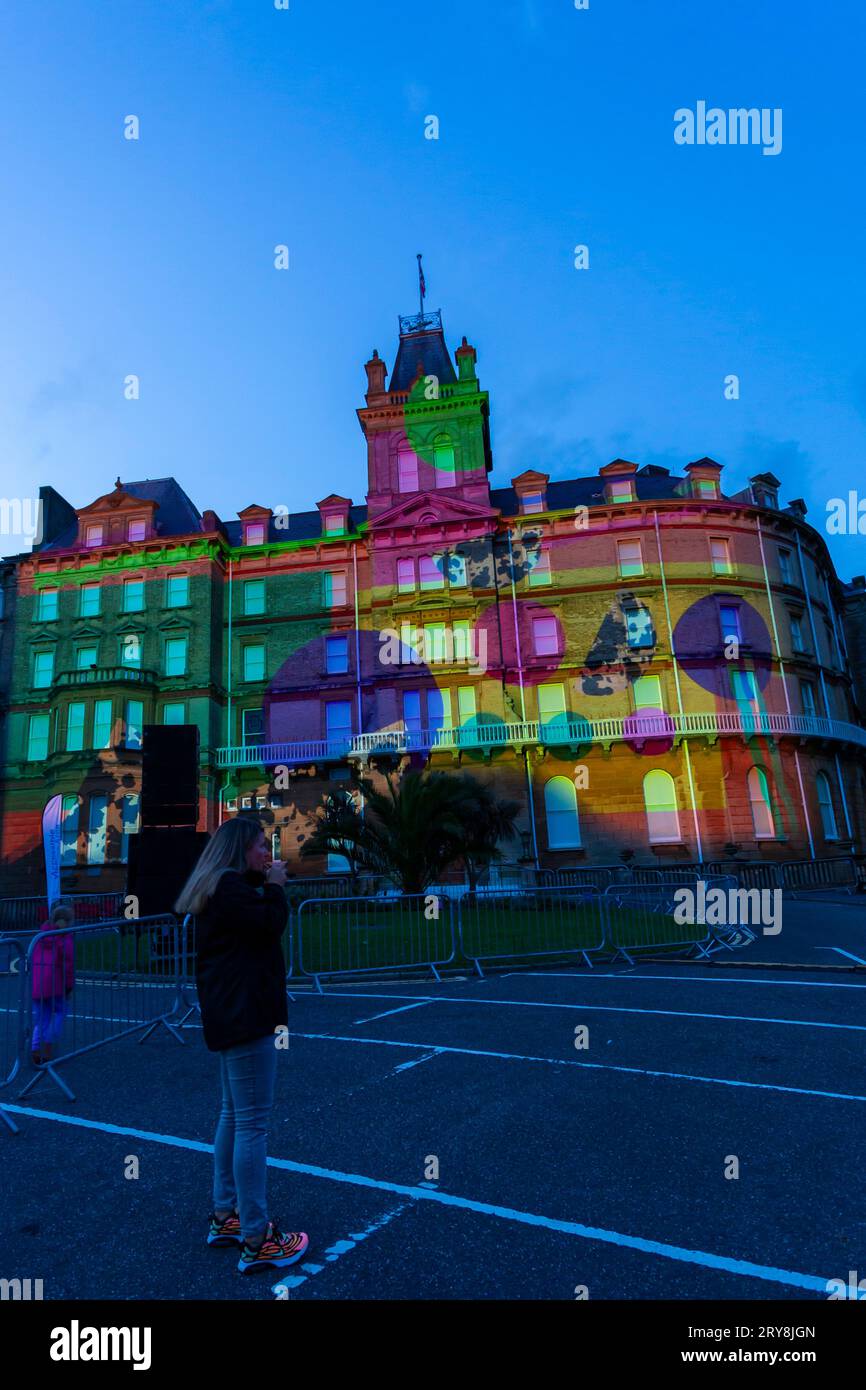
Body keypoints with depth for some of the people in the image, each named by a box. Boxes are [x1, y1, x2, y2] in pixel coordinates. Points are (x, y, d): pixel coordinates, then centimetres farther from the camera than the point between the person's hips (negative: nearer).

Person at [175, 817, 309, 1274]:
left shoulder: (221, 888, 16)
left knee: (233, 1115, 19)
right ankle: (257, 1241, 2)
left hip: (231, 1013, 11)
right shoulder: (230, 885, -16)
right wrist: (275, 886, -9)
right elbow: (271, 923, -19)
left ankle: (224, 1216, 30)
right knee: (252, 1122, -6)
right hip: (245, 1014, -11)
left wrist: (265, 886, 9)